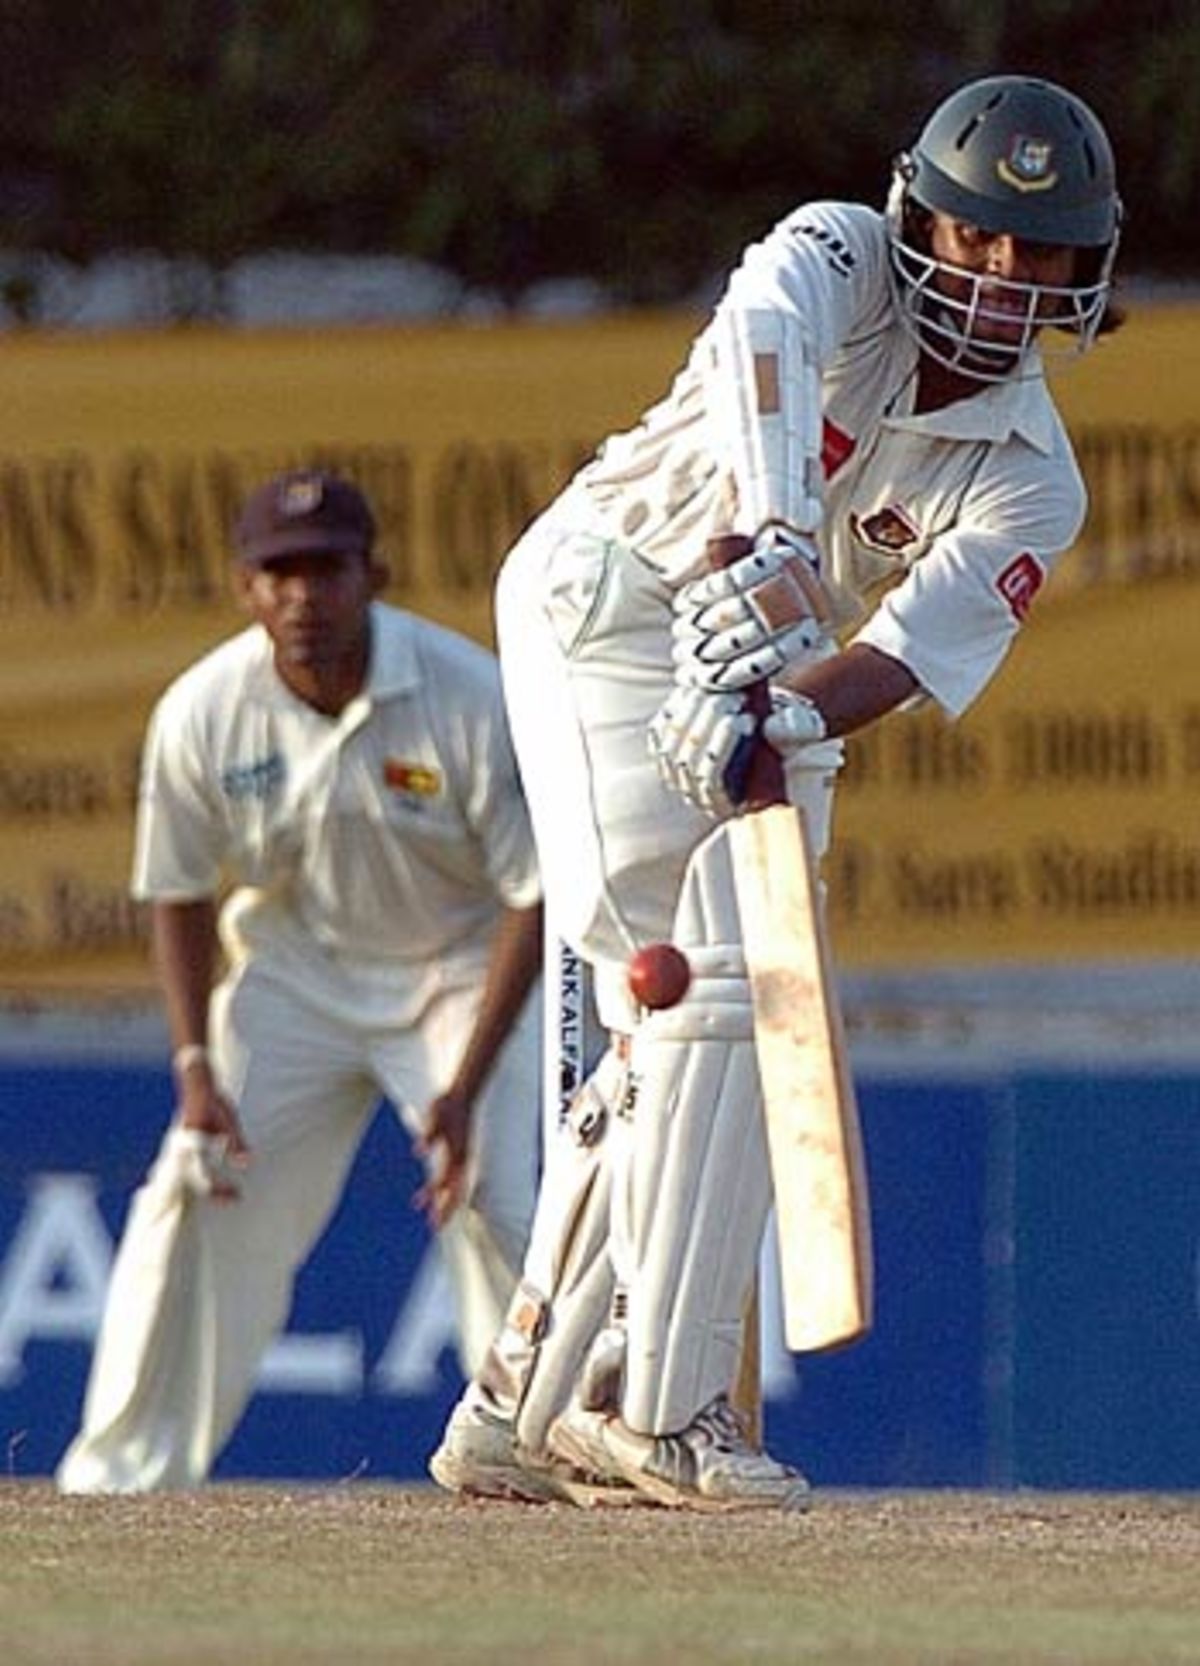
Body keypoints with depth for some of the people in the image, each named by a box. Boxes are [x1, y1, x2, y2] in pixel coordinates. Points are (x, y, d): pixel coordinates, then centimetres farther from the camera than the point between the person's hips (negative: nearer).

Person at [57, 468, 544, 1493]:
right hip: (294, 970, 3)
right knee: (197, 1197, -6)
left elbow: (536, 894, -20)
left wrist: (467, 1088, -26)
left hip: (464, 967, -3)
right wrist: (195, 1067, -13)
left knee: (493, 1199, -19)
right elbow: (179, 894, -2)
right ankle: (126, 1476, 4)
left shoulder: (471, 698, -26)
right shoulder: (202, 713, -17)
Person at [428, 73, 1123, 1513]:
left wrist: (794, 721, -41)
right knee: (698, 992, -18)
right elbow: (767, 327, -37)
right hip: (608, 599, -6)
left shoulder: (1031, 487, -3)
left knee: (682, 1034, 3)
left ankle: (527, 1408, 14)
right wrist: (771, 534, -55)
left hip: (765, 681, 6)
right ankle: (660, 1406, -19)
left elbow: (906, 653, -19)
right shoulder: (841, 262, -12)